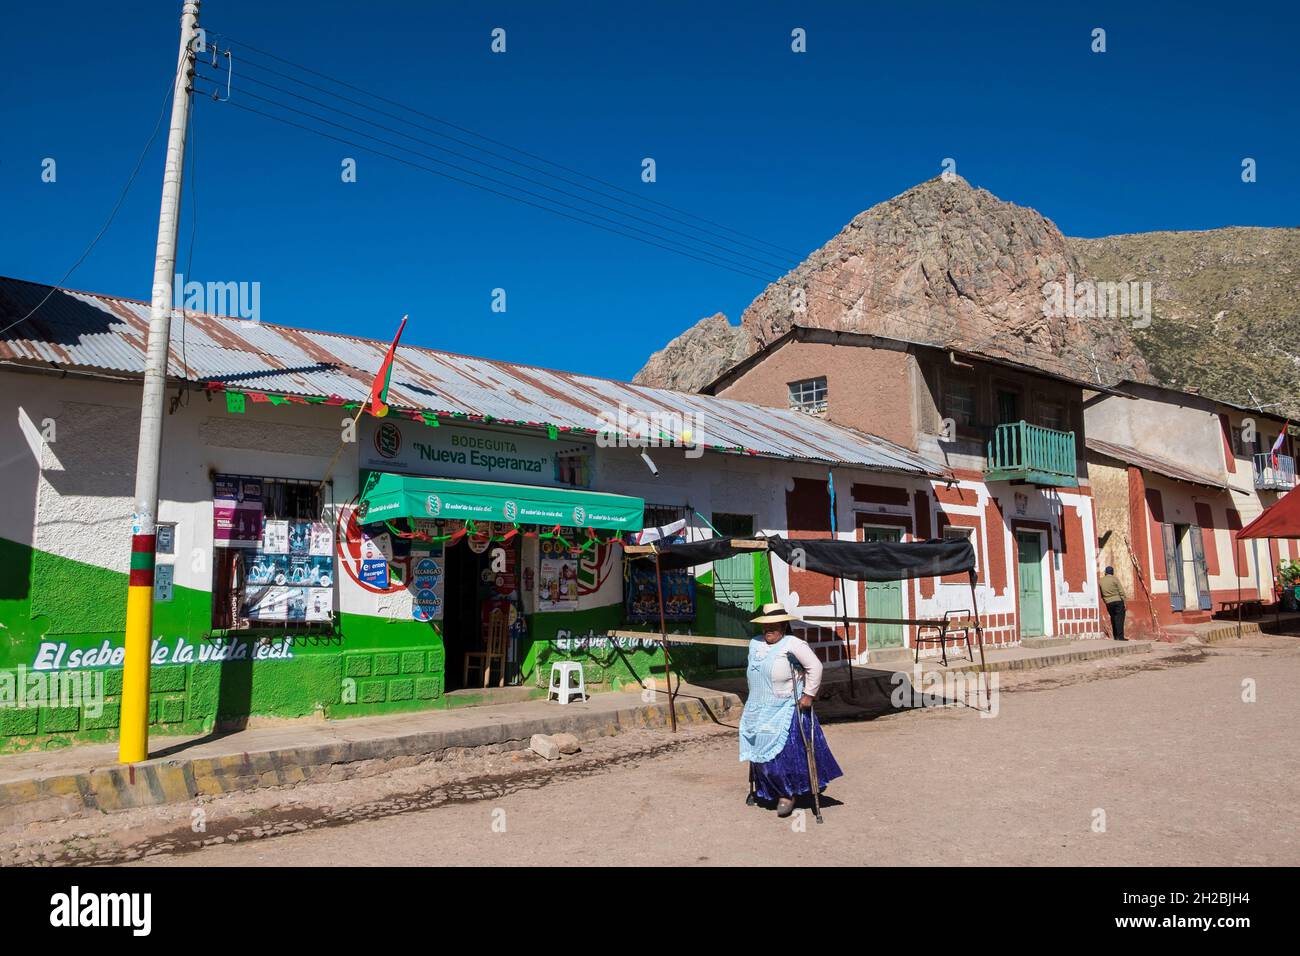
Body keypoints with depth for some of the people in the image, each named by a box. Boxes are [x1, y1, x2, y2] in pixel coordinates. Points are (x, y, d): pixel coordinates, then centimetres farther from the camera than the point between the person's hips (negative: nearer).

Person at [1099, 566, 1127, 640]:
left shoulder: (1101, 580, 7)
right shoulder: (1114, 579, -5)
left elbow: (1101, 594, 11)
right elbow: (1121, 591, -7)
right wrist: (1124, 602, -3)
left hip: (1108, 603, 4)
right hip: (1118, 601, -4)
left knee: (1113, 619, 12)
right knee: (1119, 618, -4)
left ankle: (1115, 636, 12)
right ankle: (1120, 636, -11)